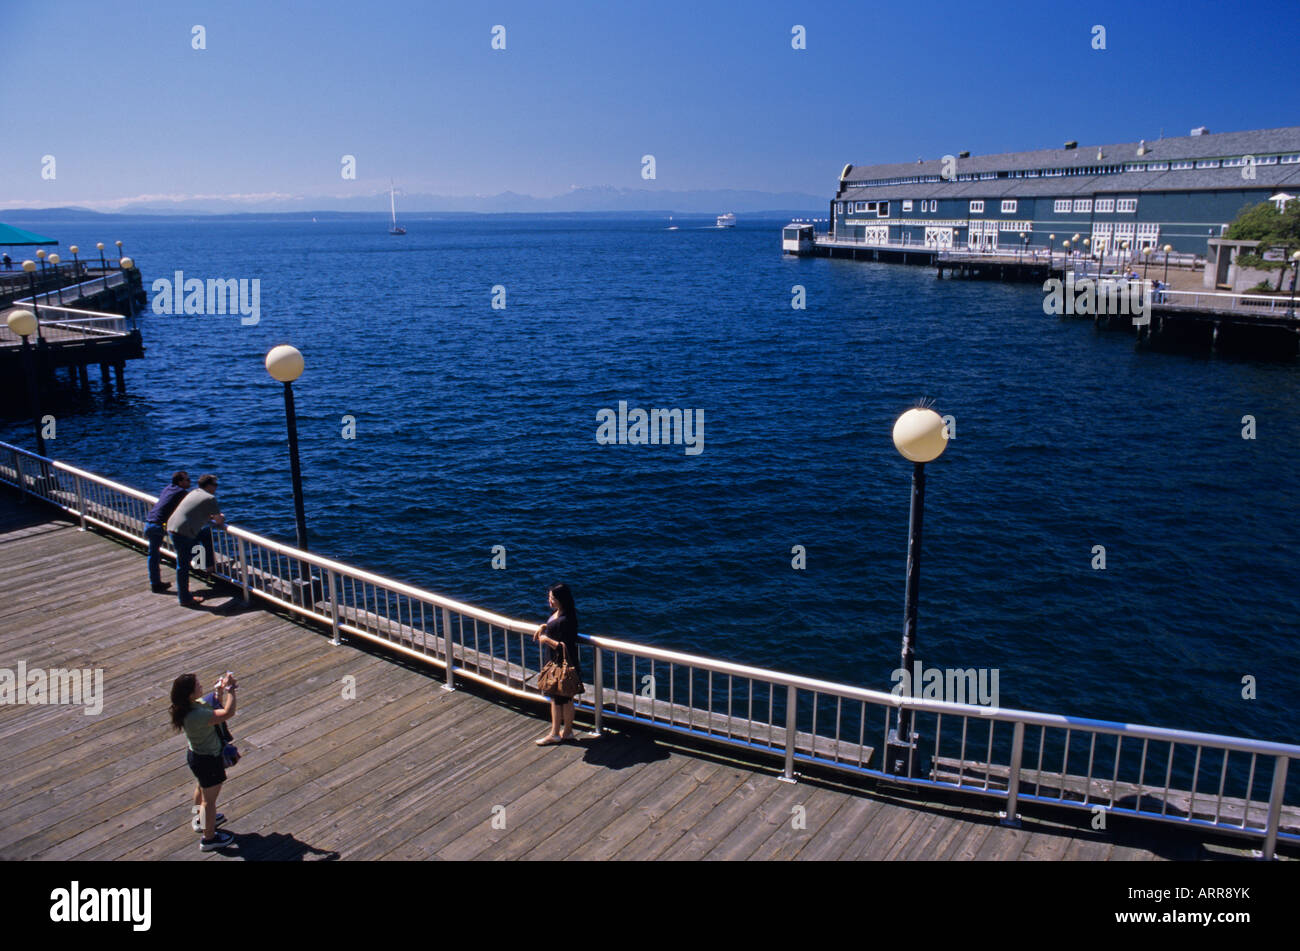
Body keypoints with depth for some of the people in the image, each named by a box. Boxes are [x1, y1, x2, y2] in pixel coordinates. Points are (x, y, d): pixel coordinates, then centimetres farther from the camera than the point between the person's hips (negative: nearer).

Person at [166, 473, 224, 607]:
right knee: (183, 566, 0)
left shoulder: (194, 493, 18)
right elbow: (219, 520, -2)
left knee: (206, 533, 27)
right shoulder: (210, 498, -7)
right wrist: (221, 518, 18)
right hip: (183, 533, -9)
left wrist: (212, 517, 26)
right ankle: (184, 599, 9)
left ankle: (209, 565, 33)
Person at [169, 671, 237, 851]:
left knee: (201, 788, 33)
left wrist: (220, 692, -5)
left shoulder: (190, 706, -9)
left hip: (195, 754, 9)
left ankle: (201, 819, 58)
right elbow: (228, 713, -36)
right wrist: (230, 690, -25)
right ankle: (209, 839, 30)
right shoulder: (196, 715, -38)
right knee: (210, 799, 12)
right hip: (207, 760, -9)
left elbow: (215, 709, 6)